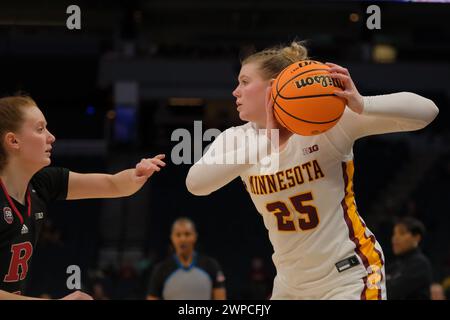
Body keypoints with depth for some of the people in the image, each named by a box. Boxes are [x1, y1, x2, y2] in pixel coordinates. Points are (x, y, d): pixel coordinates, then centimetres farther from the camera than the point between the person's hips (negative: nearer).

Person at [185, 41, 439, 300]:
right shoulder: (238, 139, -3)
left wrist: (361, 105, -37)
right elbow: (195, 183, -24)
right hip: (291, 284, 5)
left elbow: (426, 111, -20)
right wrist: (266, 143, -32)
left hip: (350, 278, -5)